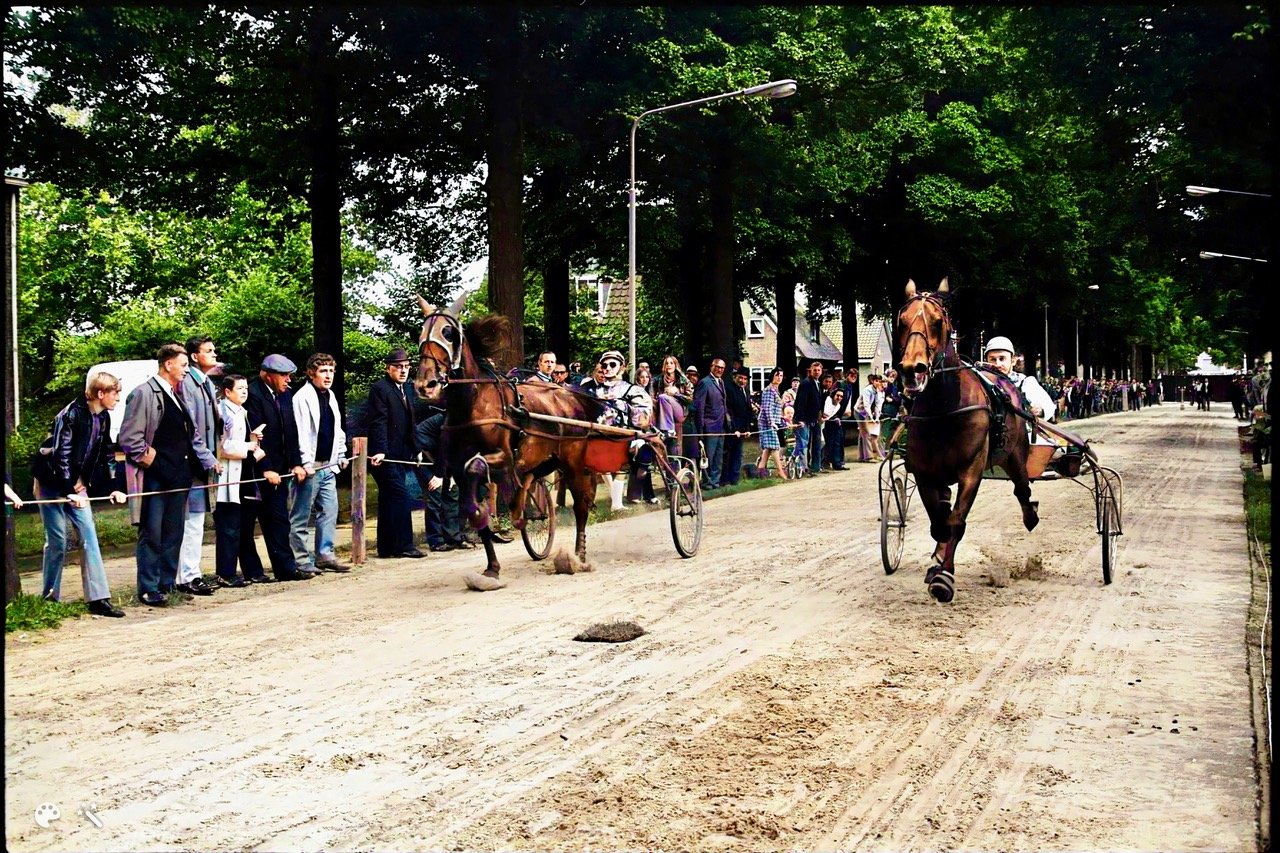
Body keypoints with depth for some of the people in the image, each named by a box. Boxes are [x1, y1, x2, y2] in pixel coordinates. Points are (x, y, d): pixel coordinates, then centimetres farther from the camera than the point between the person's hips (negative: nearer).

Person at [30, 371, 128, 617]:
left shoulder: (103, 418, 3)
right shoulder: (72, 414, -20)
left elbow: (102, 456, 11)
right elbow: (60, 455, -22)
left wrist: (112, 488, 5)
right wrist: (70, 490, -23)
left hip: (76, 486, 7)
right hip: (52, 484, -7)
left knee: (90, 537, -2)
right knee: (57, 541, -3)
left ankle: (98, 598, -4)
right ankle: (50, 599, 12)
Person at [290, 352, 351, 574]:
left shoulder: (330, 396, 16)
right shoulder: (302, 397, -11)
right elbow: (300, 432, -17)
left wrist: (341, 454, 19)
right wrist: (305, 462, -20)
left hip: (328, 466, 8)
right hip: (309, 467, -8)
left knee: (329, 512, 9)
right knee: (301, 516, -1)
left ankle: (325, 555, 16)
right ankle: (302, 561, 3)